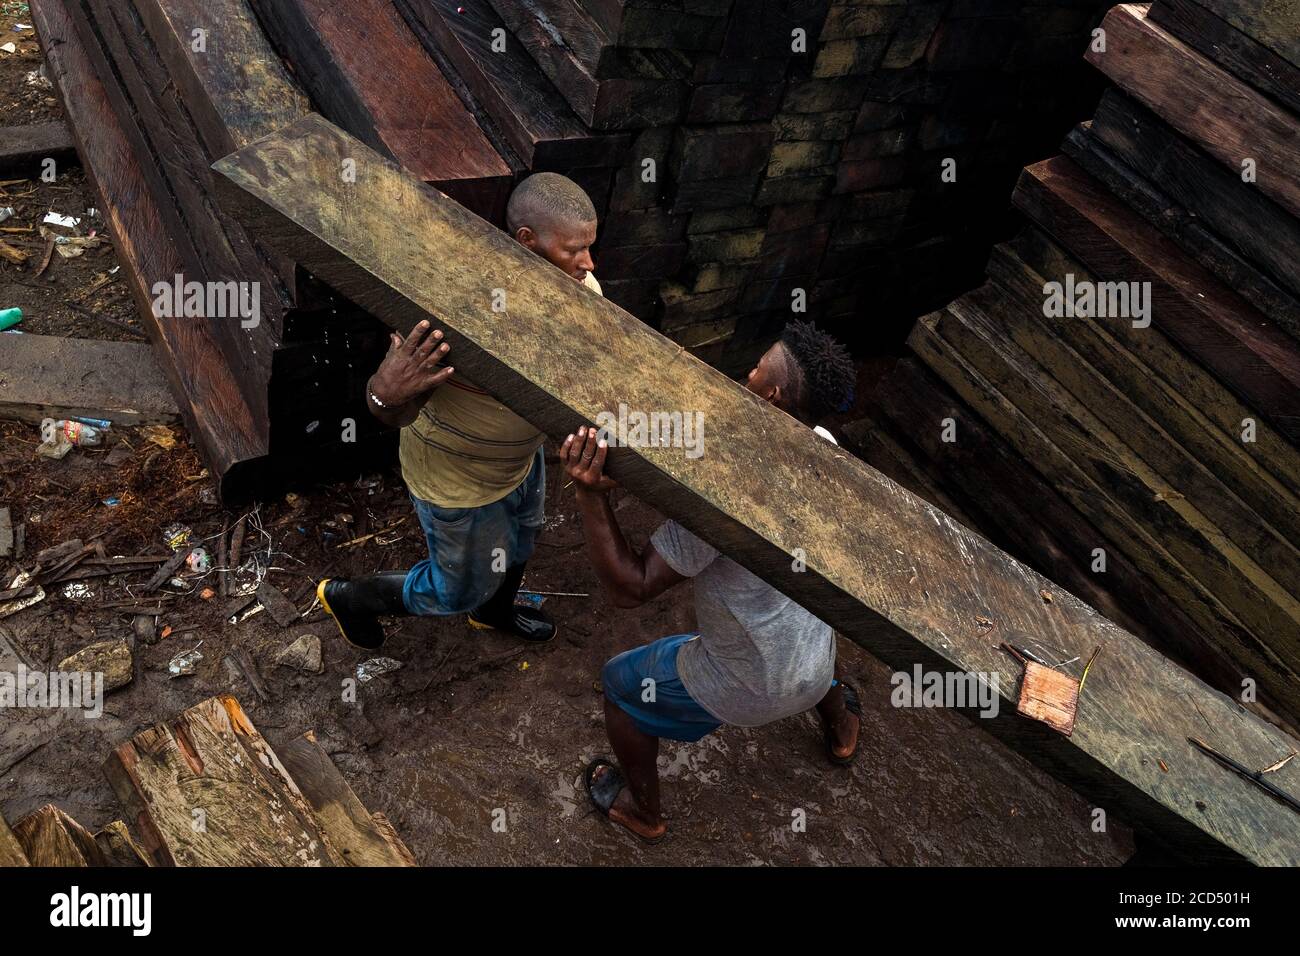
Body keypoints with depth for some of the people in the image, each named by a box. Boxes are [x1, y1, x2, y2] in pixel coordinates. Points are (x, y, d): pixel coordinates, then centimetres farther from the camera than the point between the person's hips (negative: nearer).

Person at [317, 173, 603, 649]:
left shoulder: (581, 288, -19)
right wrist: (385, 391, -56)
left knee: (520, 539, 33)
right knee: (463, 588, 17)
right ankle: (349, 596, 44)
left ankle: (496, 611, 68)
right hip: (458, 476, -7)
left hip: (522, 452, 7)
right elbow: (395, 414, -32)